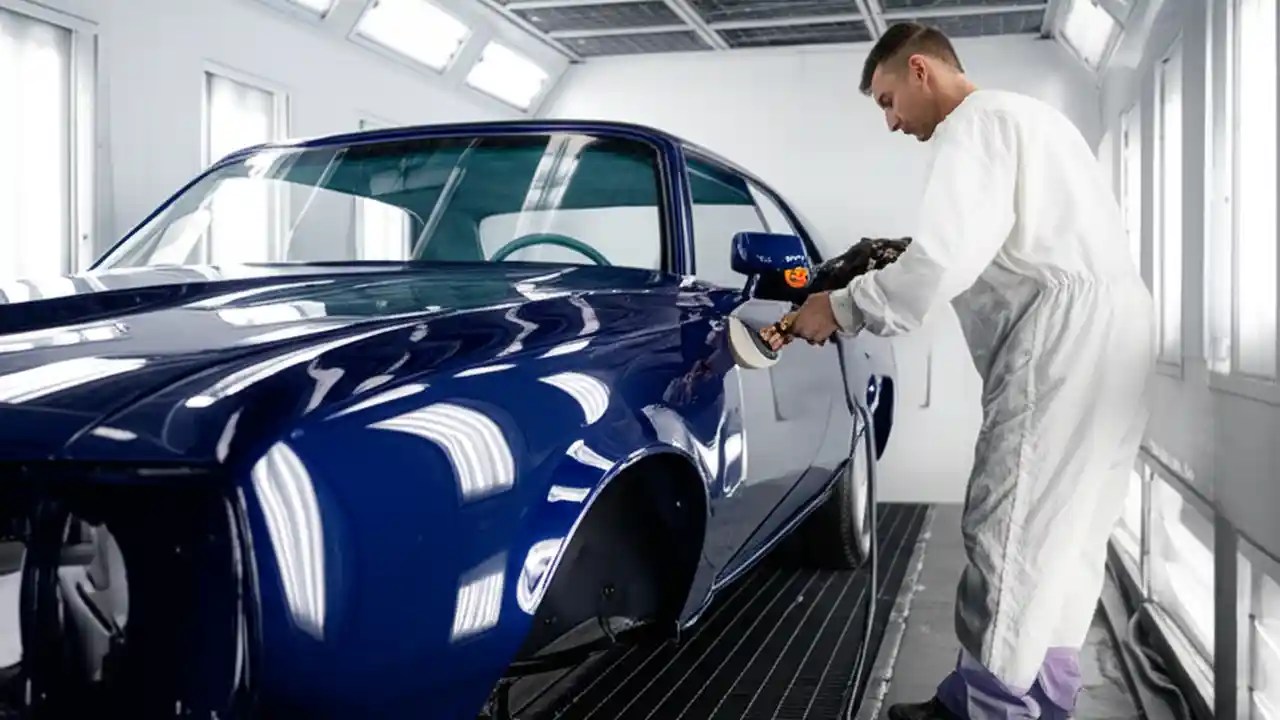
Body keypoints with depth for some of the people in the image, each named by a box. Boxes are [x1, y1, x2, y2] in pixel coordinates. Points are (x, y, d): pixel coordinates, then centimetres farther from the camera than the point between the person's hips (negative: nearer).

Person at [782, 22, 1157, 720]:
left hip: (1066, 333, -10)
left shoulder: (976, 123, -4)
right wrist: (896, 266, 21)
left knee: (1010, 532, -7)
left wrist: (844, 308, -8)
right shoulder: (1021, 117, 27)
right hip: (1103, 326, 10)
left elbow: (946, 258, -18)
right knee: (1059, 531, 13)